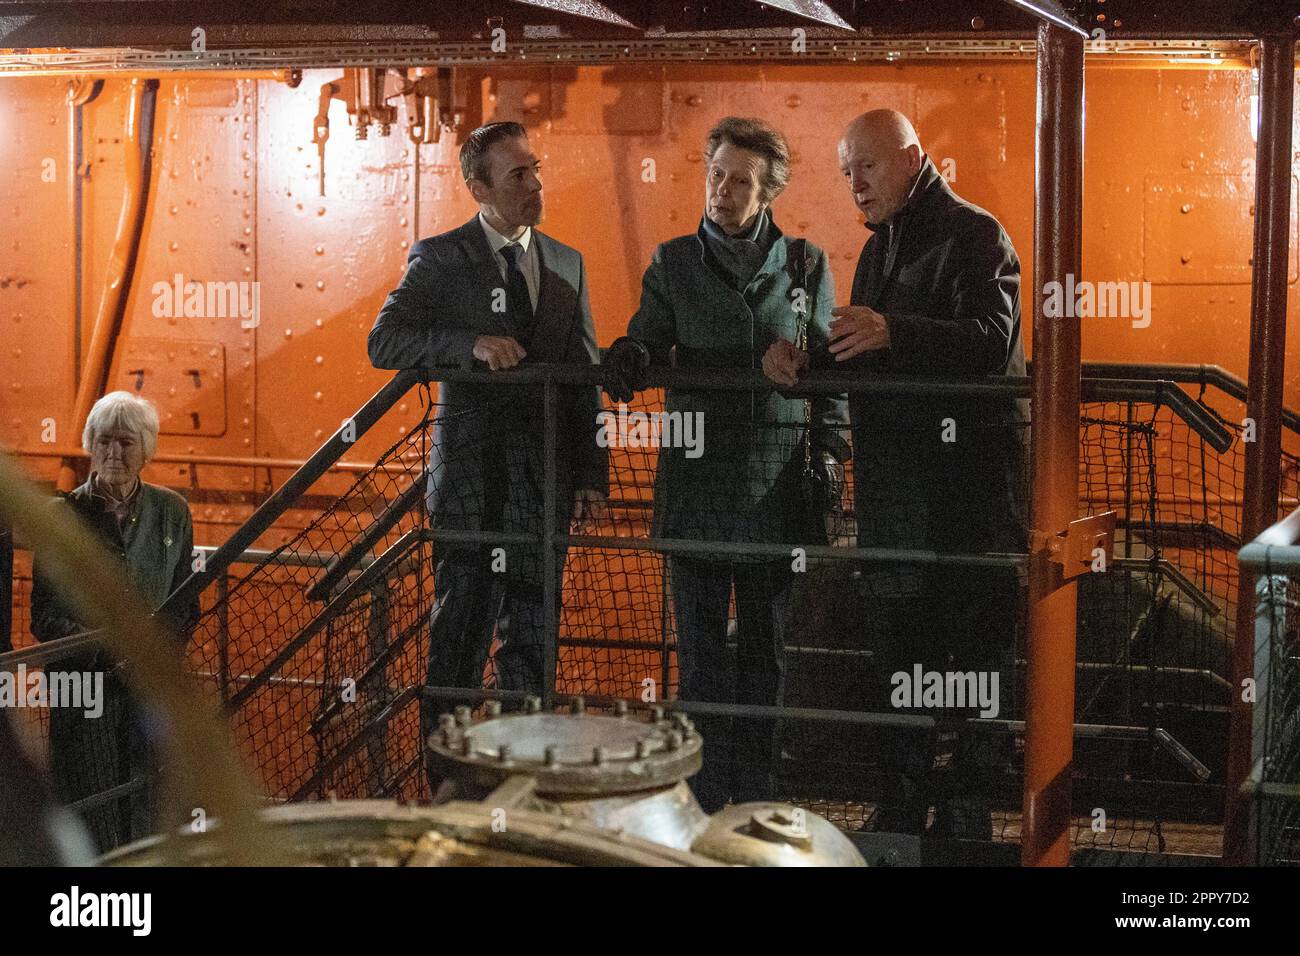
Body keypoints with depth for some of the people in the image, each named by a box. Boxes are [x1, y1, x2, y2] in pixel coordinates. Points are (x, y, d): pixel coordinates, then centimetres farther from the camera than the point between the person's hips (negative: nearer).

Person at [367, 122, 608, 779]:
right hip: (469, 471, -4)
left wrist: (591, 476, 7)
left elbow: (585, 377, 13)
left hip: (545, 476, 4)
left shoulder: (566, 264, 12)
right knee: (459, 632, -1)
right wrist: (472, 343, -24)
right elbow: (384, 343, -10)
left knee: (532, 632, 9)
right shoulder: (439, 259, 0)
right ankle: (449, 788, 7)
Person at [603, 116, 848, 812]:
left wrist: (828, 450, 1)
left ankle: (757, 800, 18)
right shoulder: (673, 263, 7)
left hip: (775, 488, 0)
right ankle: (706, 801, 11)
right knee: (701, 650, 3)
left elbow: (829, 367, 10)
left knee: (766, 648, 8)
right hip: (695, 483, 0)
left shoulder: (805, 265, 7)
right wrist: (629, 361, -18)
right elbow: (647, 341, 6)